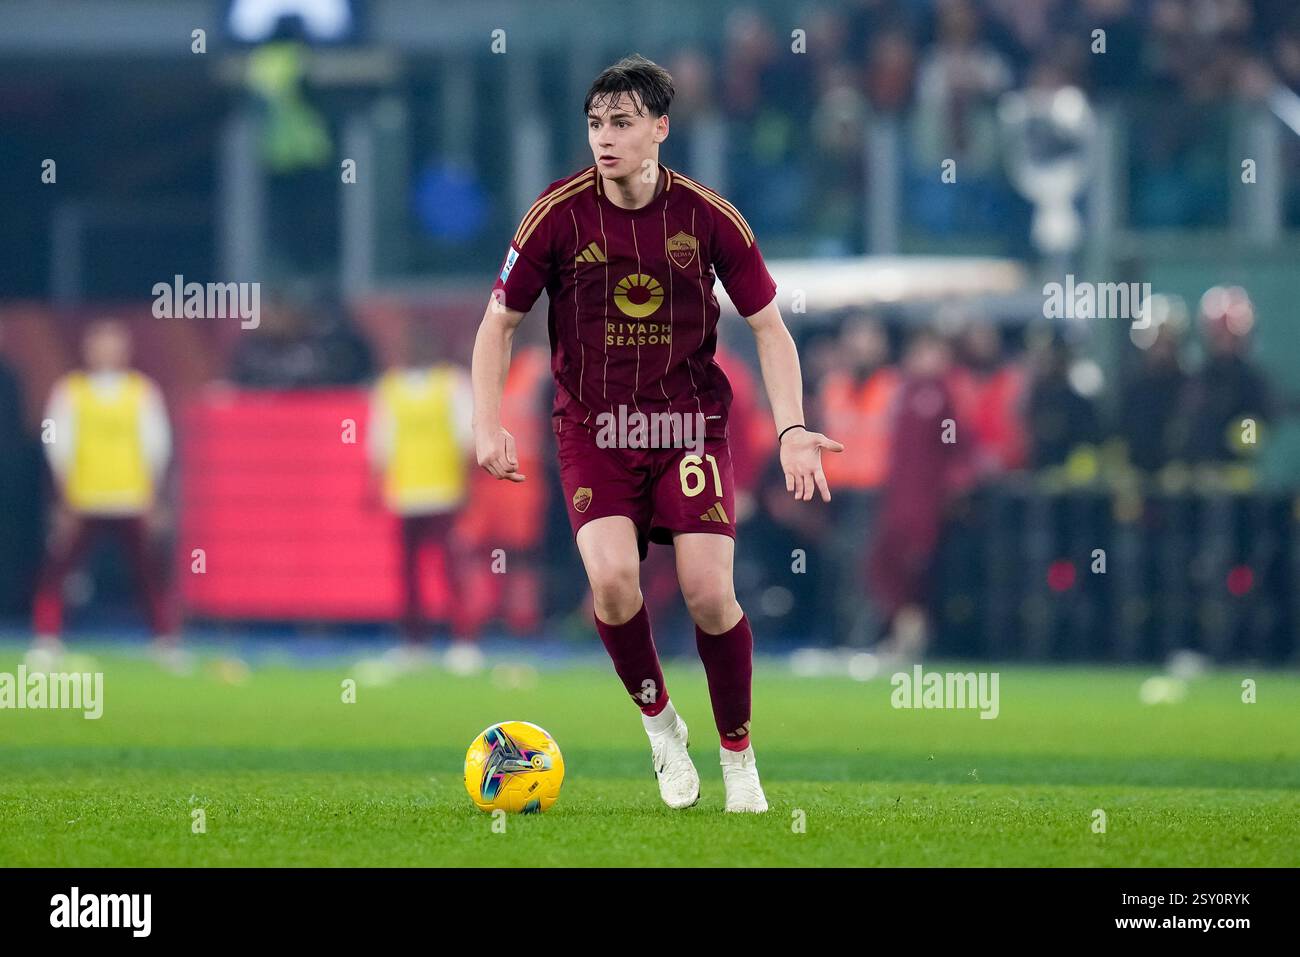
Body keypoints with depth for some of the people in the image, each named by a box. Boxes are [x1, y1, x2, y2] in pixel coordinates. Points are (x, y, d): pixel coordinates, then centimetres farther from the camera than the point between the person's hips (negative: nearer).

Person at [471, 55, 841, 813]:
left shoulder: (708, 217, -8)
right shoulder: (559, 215, -8)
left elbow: (769, 326, 1)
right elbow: (500, 322, 3)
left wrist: (792, 429, -12)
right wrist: (489, 424, -8)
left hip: (690, 420, 0)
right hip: (594, 427, 0)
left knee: (710, 592, -13)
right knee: (612, 576, -23)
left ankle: (739, 756, 11)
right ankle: (660, 723, 5)